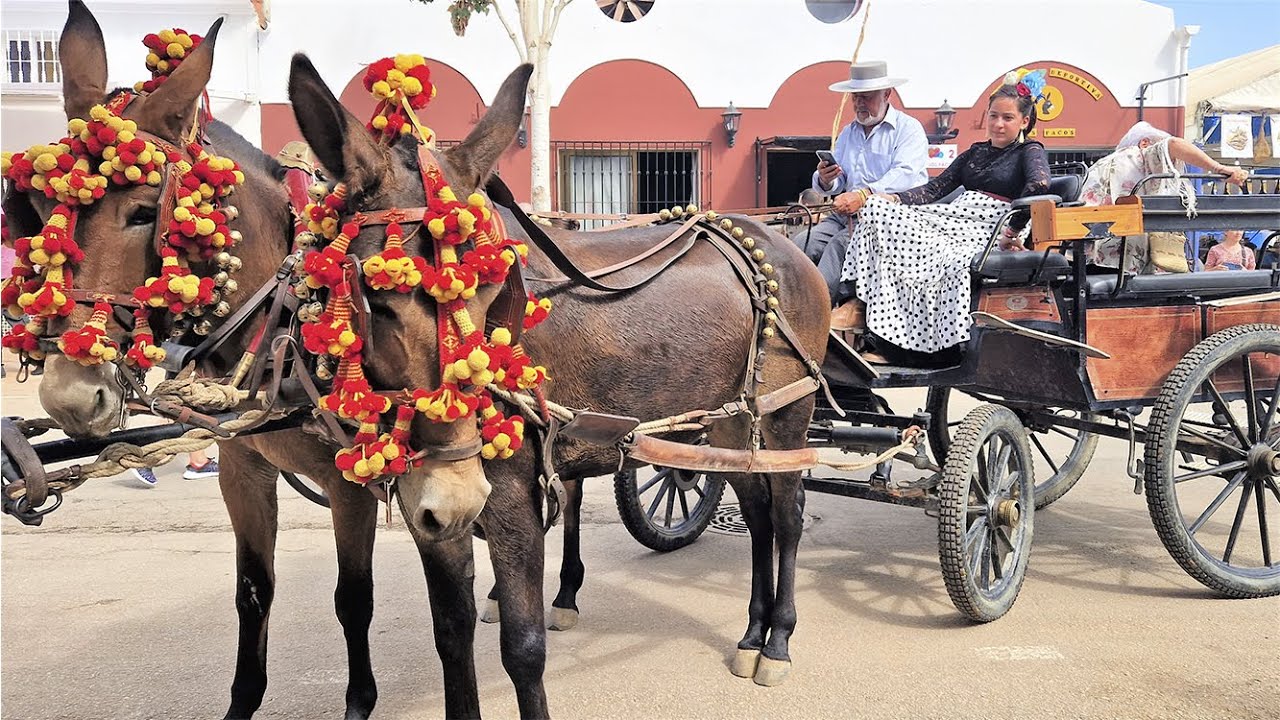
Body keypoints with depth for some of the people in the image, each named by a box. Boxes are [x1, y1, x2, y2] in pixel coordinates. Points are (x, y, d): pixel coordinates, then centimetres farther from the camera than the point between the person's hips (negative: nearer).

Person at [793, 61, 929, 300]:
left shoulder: (908, 128, 3)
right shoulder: (848, 132, 23)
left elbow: (905, 175, -15)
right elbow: (836, 184, 18)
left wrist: (864, 195, -31)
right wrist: (825, 180, -8)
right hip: (846, 215, 6)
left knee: (840, 244, -33)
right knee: (801, 244, -19)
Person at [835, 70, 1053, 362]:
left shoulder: (1030, 151, 9)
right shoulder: (976, 152, 26)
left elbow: (1039, 184, -14)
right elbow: (935, 189, 17)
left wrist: (1012, 228, -27)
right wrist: (894, 198, 0)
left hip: (984, 231, -6)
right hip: (950, 218, 6)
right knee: (877, 209, -17)